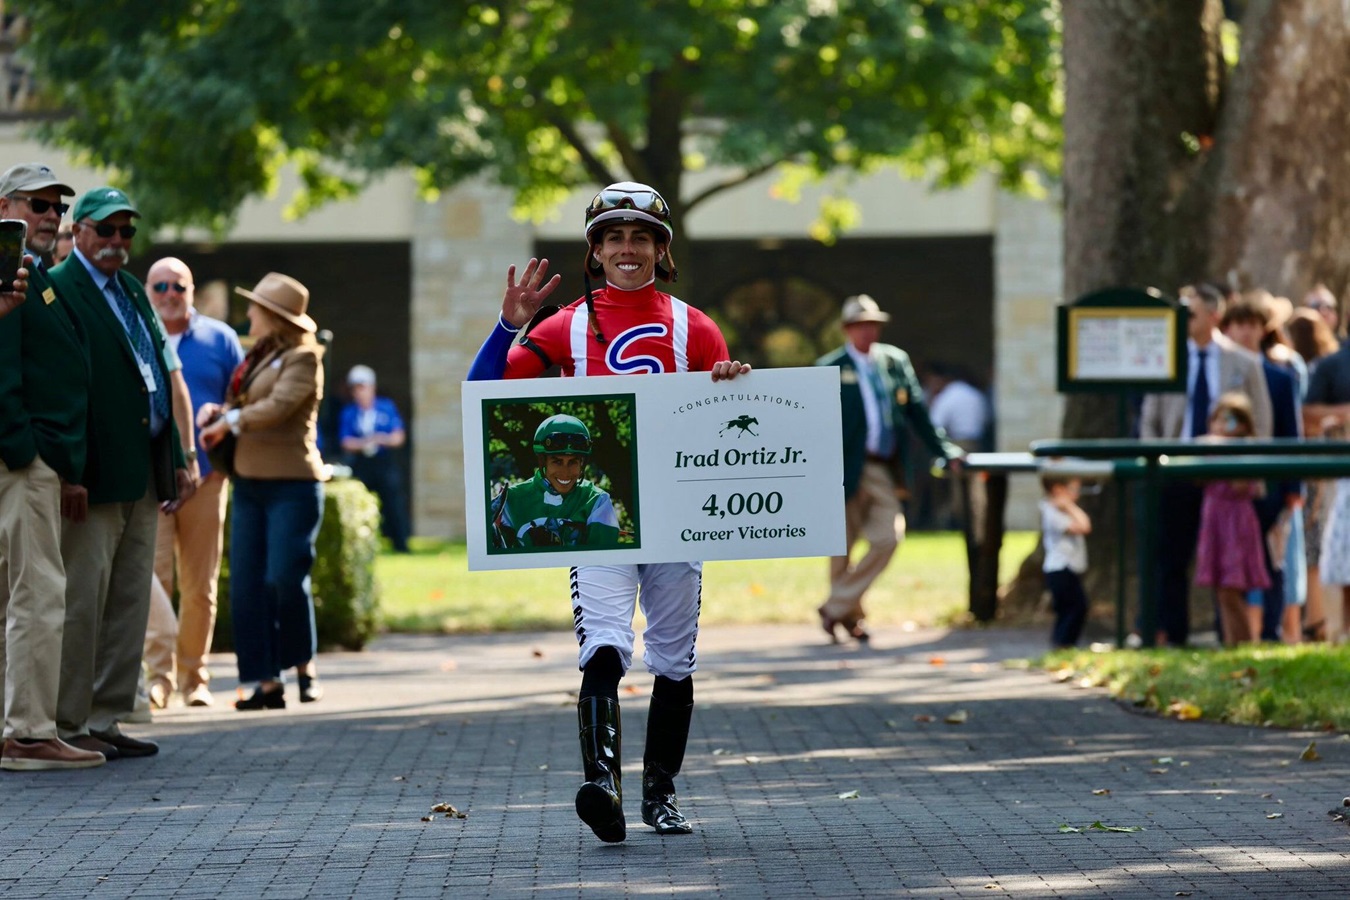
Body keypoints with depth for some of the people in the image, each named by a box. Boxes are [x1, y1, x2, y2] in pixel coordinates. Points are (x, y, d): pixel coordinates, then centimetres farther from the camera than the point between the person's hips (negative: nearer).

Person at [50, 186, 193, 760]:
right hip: (95, 476, -9)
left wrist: (176, 458, 16)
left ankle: (107, 719, 14)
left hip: (144, 476, 9)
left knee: (129, 604, 9)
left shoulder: (133, 292, 20)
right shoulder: (56, 290, -8)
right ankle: (68, 725, -1)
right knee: (81, 601, -6)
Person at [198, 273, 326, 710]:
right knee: (247, 586, 0)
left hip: (292, 485, -8)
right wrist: (217, 410, 3)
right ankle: (268, 682, 2)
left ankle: (304, 665, 9)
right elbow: (241, 405, 24)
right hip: (250, 482, 8)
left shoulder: (302, 358, -6)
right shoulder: (257, 357, 18)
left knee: (285, 578, -12)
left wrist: (229, 422, -9)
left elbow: (278, 406, -18)